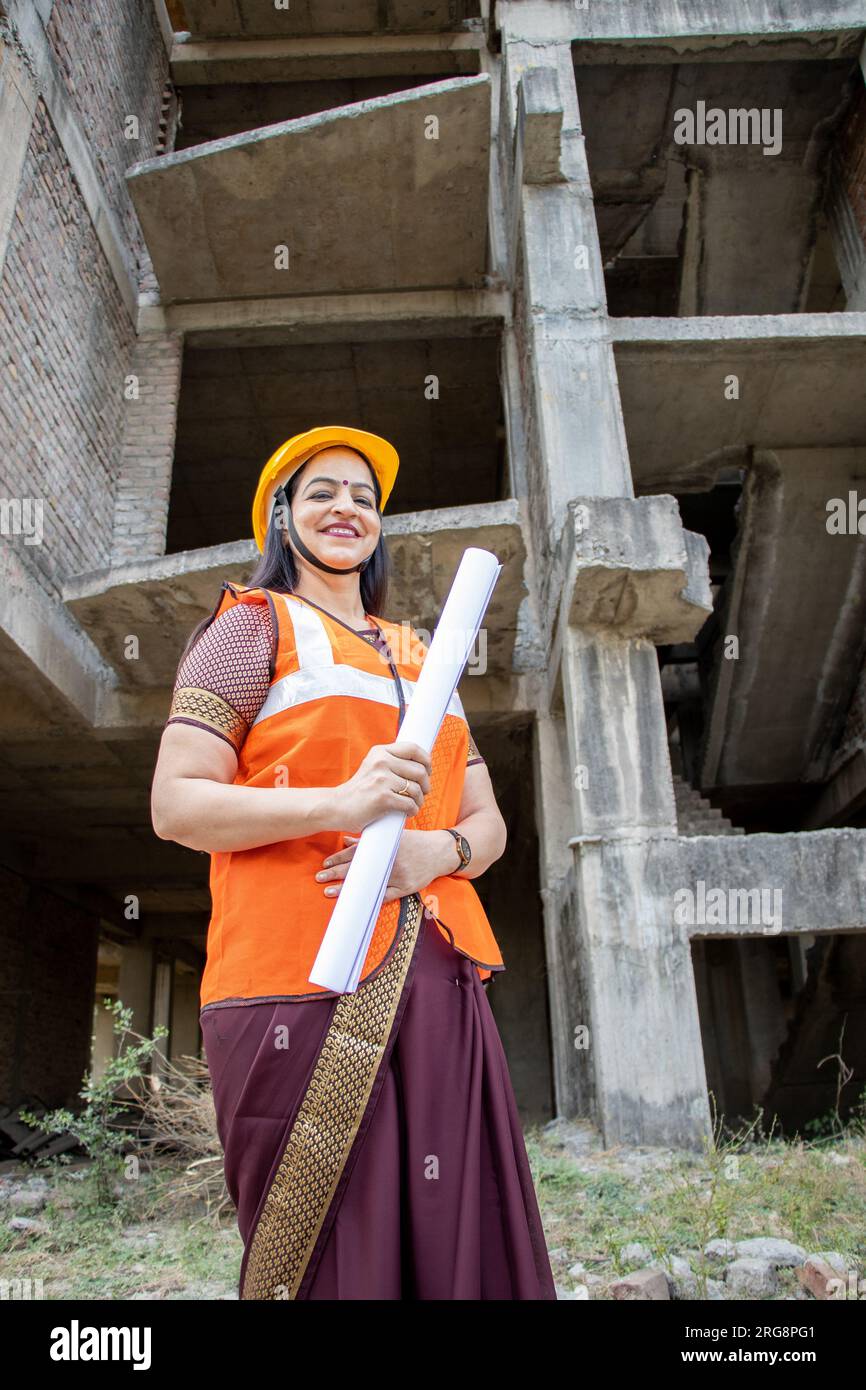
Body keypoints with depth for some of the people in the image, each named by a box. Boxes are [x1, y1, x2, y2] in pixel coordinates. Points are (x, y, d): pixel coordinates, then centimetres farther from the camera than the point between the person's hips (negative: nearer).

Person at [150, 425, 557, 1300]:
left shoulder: (419, 656, 22)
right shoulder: (252, 625, 6)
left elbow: (487, 824, 18)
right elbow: (175, 803, -4)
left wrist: (435, 852, -6)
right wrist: (340, 805, -19)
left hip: (438, 983, 5)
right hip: (305, 976, -5)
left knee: (457, 1241, 4)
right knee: (330, 1256, -2)